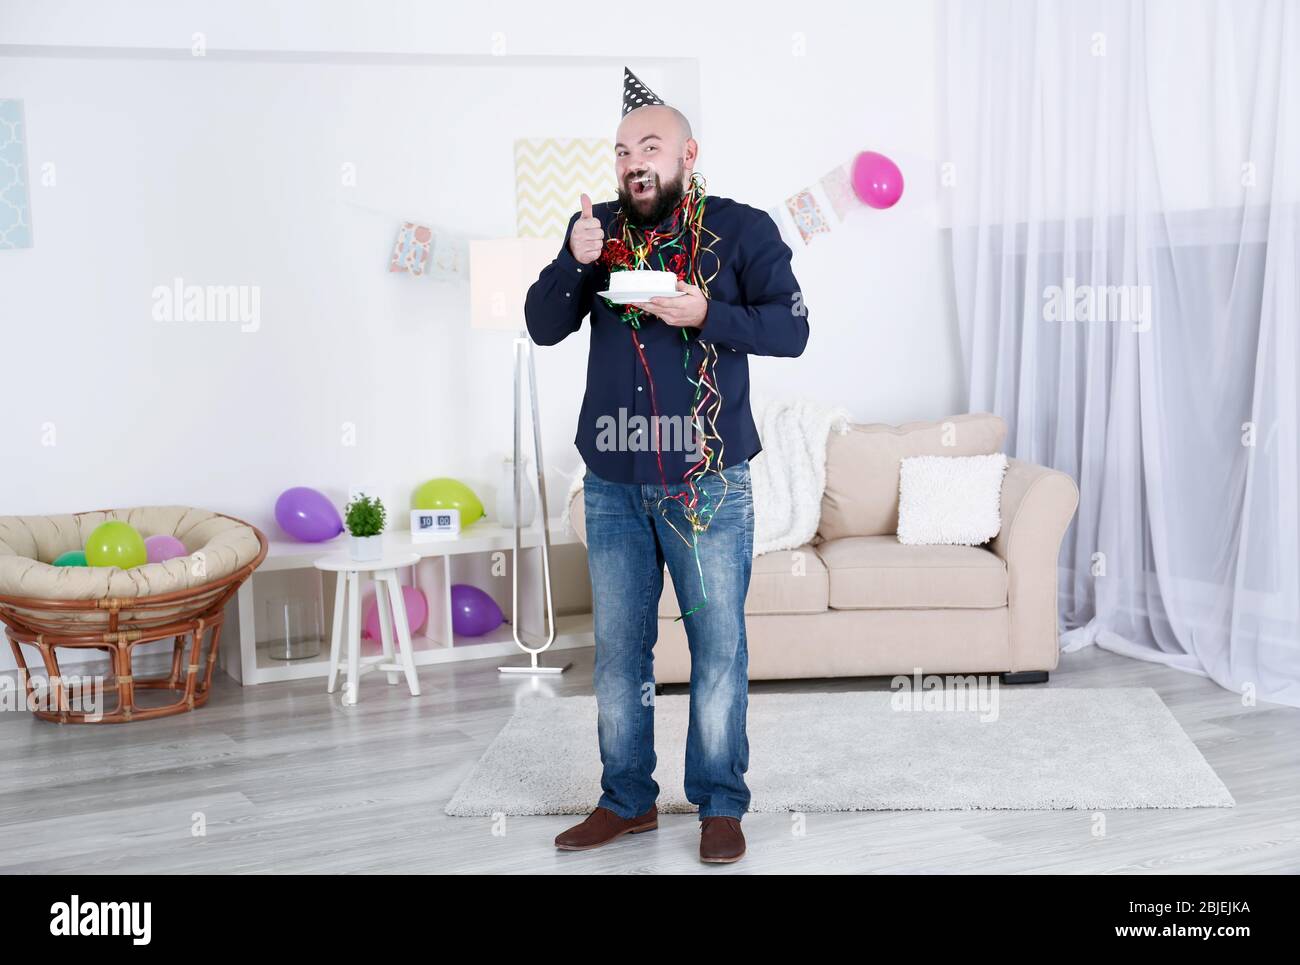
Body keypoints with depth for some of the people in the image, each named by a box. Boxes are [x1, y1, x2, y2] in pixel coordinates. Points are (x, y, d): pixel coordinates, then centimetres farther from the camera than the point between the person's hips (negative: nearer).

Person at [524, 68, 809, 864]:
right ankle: (627, 801, 26)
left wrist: (706, 315, -22)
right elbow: (542, 327, 4)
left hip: (709, 483, -3)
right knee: (618, 647, 11)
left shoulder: (741, 229, -2)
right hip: (613, 483, 4)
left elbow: (792, 328, -8)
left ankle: (721, 804, 19)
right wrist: (575, 263, -14)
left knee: (719, 646, 4)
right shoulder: (598, 229, 8)